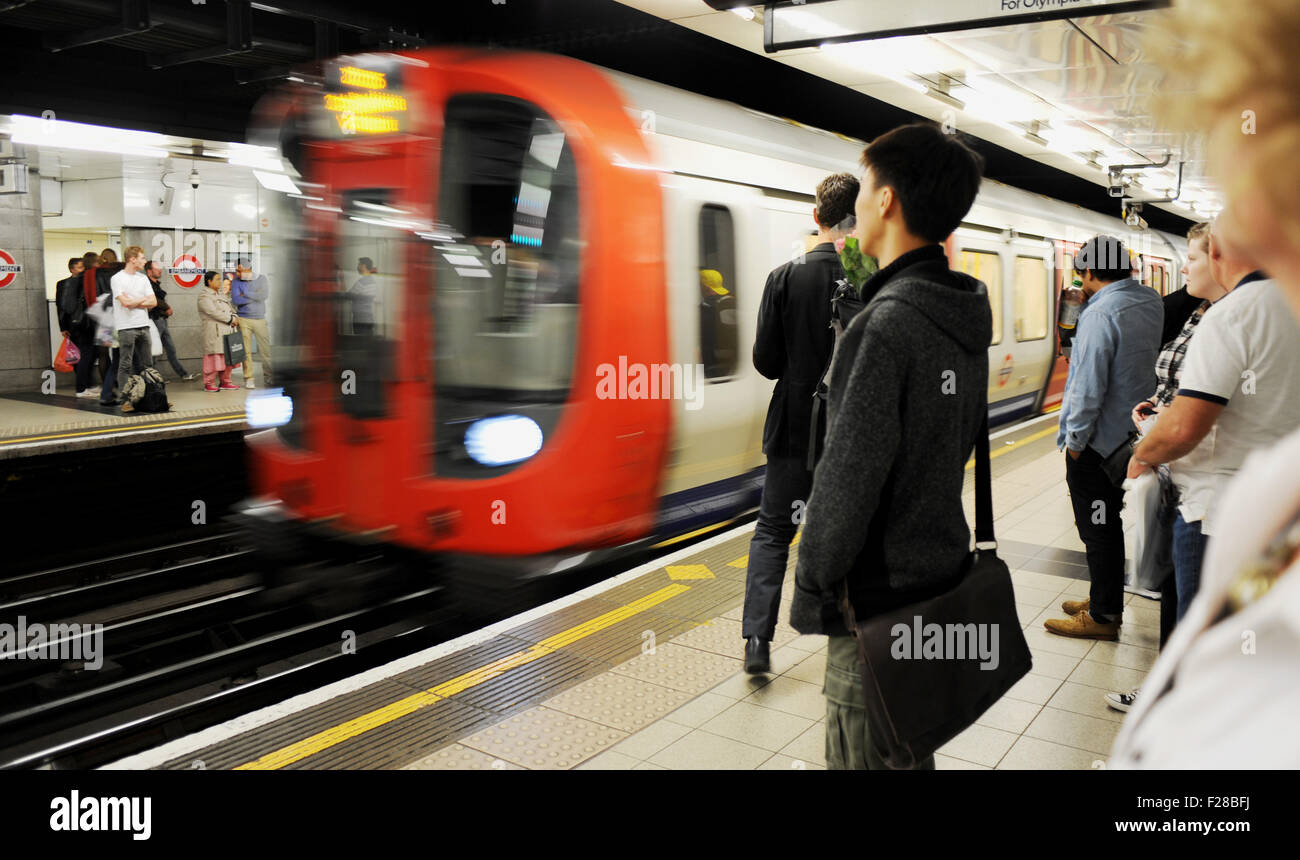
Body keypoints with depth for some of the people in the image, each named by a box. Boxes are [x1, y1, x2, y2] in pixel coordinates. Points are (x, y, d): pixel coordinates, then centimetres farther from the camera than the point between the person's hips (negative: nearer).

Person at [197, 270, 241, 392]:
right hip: (214, 330, -8)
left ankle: (225, 382, 16)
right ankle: (209, 383, 2)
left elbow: (230, 307, 20)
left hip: (227, 330, 8)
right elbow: (214, 312, -17)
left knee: (227, 357, 8)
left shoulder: (221, 293, 21)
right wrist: (231, 319, -15)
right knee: (214, 357, -7)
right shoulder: (204, 296, -7)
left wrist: (235, 318, -1)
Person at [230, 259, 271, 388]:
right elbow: (236, 300, -11)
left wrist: (245, 293, -9)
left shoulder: (261, 279, 4)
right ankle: (248, 379, 6)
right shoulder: (236, 282, 3)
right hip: (243, 319, 0)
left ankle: (268, 378, 6)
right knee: (246, 350, -1)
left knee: (265, 349, -1)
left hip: (260, 319, 0)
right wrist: (255, 297, -11)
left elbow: (263, 296, -11)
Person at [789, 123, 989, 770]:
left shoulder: (885, 324, -22)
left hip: (880, 600, -9)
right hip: (942, 575, 9)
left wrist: (812, 598, -13)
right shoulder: (966, 318, 7)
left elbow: (848, 482, -22)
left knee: (863, 757, 5)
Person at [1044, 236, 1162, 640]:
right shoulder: (1152, 303, 5)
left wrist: (1075, 438, -12)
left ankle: (1103, 616, 12)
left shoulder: (1100, 313, -21)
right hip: (1130, 435, 9)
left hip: (1097, 443, -9)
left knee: (1098, 531, 2)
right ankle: (1104, 600, 31)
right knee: (1109, 524, 19)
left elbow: (1089, 386, -23)